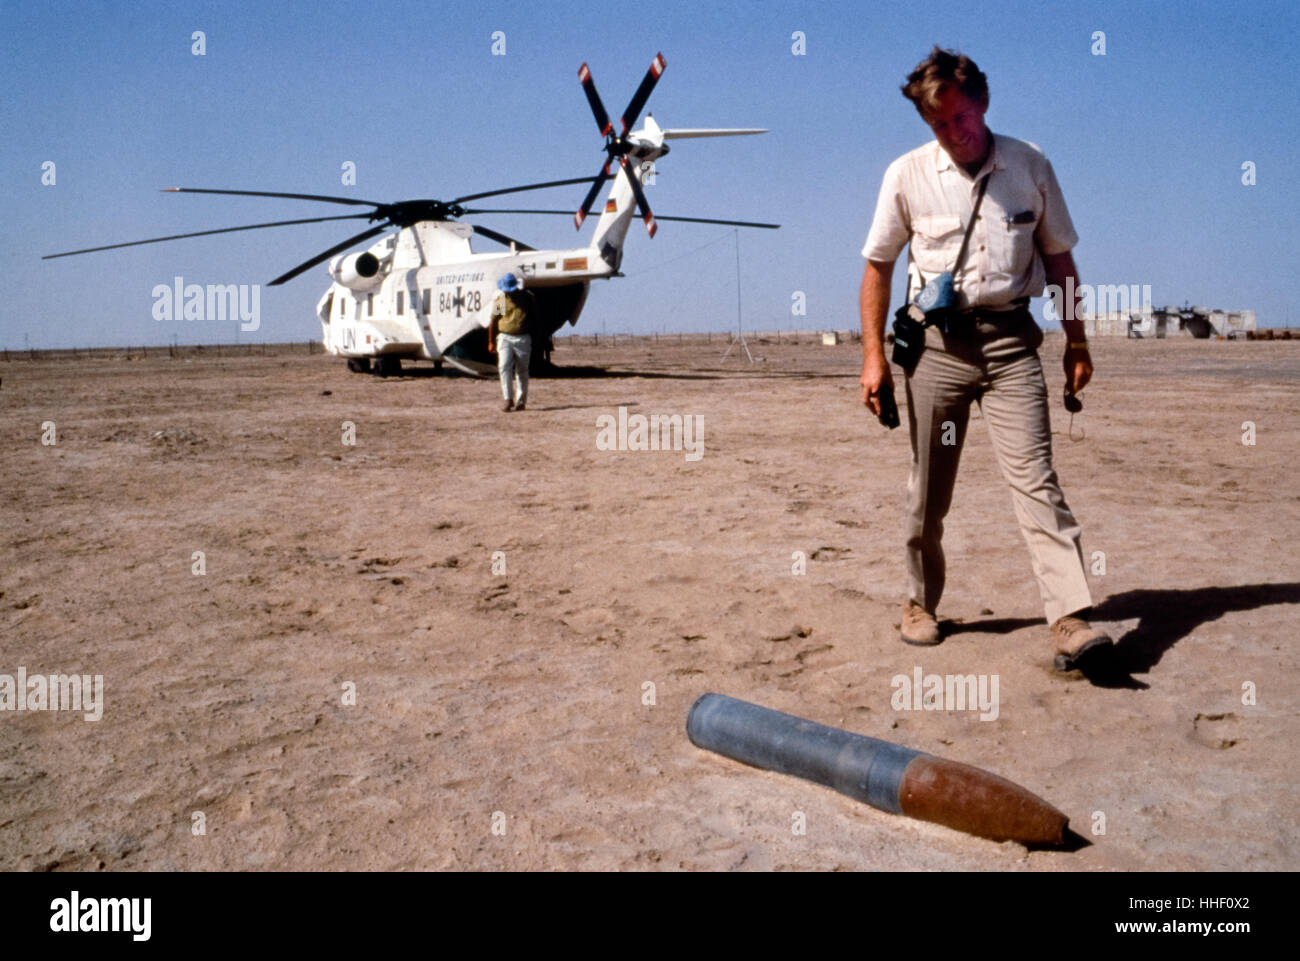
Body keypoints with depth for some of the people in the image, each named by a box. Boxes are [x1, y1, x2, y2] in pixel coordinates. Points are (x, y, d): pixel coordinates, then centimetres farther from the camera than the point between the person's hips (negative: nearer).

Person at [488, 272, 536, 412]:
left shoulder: (528, 297, 3)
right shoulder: (499, 299, 3)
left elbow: (534, 318, 10)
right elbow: (493, 321, 9)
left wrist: (535, 340, 8)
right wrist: (491, 341, 8)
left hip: (523, 338, 0)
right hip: (504, 337, 0)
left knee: (522, 370, 5)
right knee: (504, 367, -13)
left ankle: (521, 401, 12)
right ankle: (508, 399, -10)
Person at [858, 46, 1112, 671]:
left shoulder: (1030, 166, 5)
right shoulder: (907, 175, 2)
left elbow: (1058, 258, 14)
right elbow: (877, 267, 7)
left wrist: (1076, 343, 11)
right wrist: (874, 355, 0)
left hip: (1010, 339, 0)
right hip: (937, 341, 0)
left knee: (1033, 475, -11)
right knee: (929, 487, 7)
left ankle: (1071, 620, -15)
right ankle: (920, 602, 25)